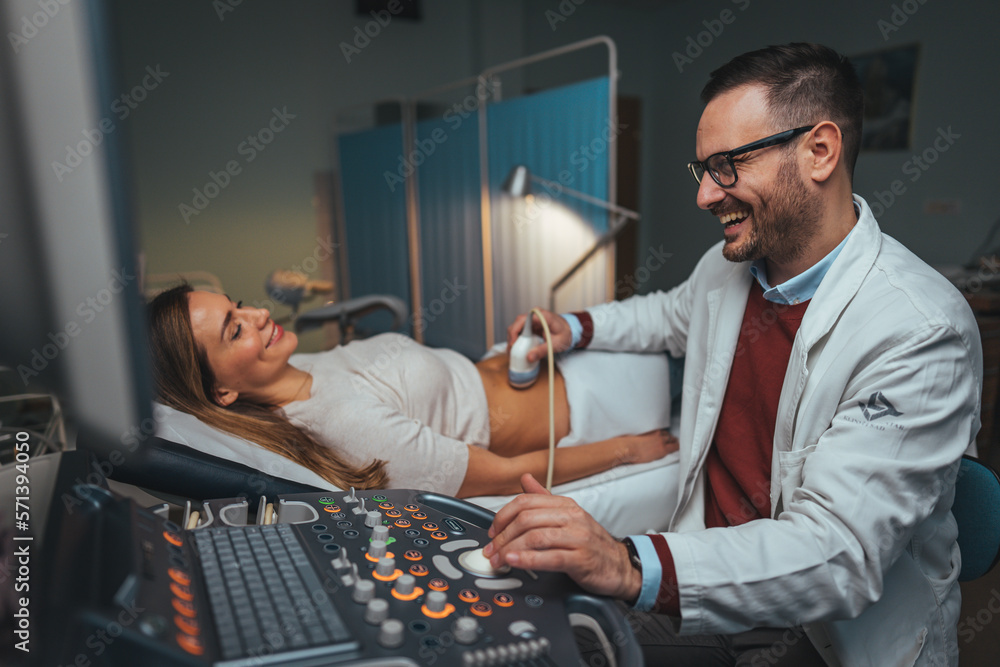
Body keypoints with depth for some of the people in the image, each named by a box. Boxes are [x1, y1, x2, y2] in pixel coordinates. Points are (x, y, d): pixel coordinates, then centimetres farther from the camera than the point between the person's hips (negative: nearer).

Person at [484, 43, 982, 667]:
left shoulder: (923, 334, -23)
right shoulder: (725, 267, 0)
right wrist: (576, 327, 11)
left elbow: (840, 553, -30)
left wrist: (636, 567, -43)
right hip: (705, 587, 6)